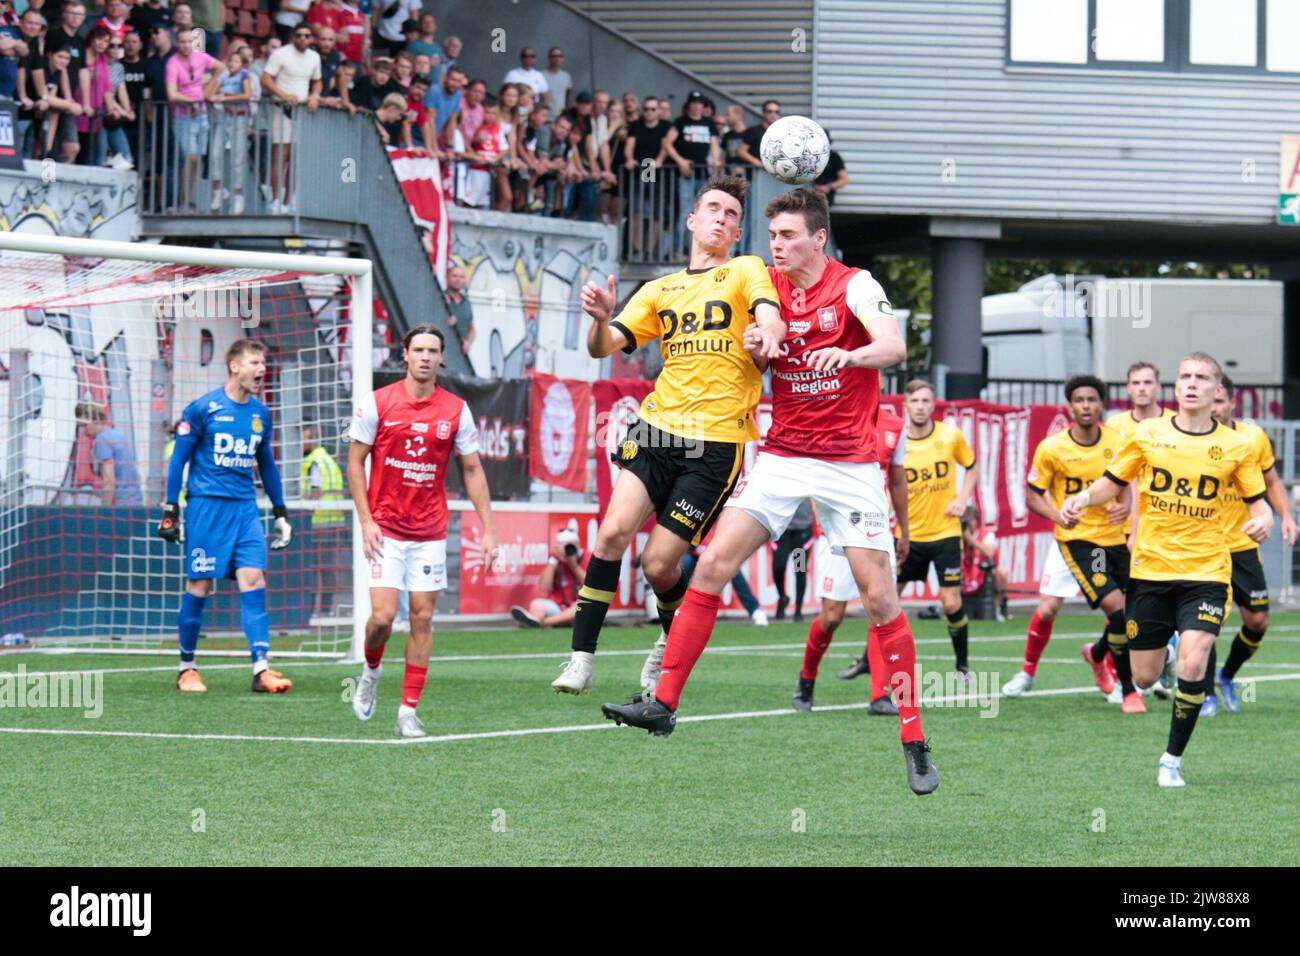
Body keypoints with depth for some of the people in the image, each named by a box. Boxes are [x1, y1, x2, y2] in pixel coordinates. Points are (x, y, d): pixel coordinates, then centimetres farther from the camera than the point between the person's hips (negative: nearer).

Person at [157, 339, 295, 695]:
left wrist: (280, 512, 22)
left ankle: (261, 669, -14)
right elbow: (179, 459, -1)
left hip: (246, 508, 4)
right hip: (207, 505, -4)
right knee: (199, 586, -1)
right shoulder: (202, 408, -4)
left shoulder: (262, 414, 11)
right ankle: (187, 668, 12)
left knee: (253, 580, -8)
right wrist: (171, 510, -5)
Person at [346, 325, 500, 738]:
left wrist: (488, 529, 1)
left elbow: (472, 470, 7)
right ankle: (371, 670, 22)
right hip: (386, 529, -2)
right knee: (383, 616, -11)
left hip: (431, 531, 2)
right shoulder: (378, 403, -4)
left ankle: (409, 711, 6)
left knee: (423, 618, 0)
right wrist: (366, 520, -7)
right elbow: (355, 461, 1)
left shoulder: (456, 410, 1)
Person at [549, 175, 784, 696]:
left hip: (717, 443, -3)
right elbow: (603, 347, 9)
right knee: (614, 530, -17)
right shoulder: (660, 291, 17)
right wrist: (601, 318, -15)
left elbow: (770, 314, -15)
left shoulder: (746, 272, 6)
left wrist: (769, 333, -40)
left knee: (659, 565, -6)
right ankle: (581, 658, -12)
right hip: (658, 428, 3)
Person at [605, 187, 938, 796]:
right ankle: (663, 703, -4)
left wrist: (848, 355, -45)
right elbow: (756, 366, 17)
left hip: (849, 461, -4)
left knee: (878, 595, -7)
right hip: (781, 457, 4)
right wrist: (753, 347, -7)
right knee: (713, 566, -8)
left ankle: (914, 740, 1)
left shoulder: (853, 286, -9)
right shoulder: (768, 288, 6)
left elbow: (894, 347, -25)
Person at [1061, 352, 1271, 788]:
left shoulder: (1235, 446, 1)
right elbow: (1111, 483, 9)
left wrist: (1263, 520, -14)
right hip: (1149, 570, 1)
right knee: (1144, 678, 2)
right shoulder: (1147, 434, 1)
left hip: (1206, 573, -1)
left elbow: (1257, 501, 9)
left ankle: (1172, 759, -1)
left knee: (1192, 666, -18)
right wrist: (1083, 498, -11)